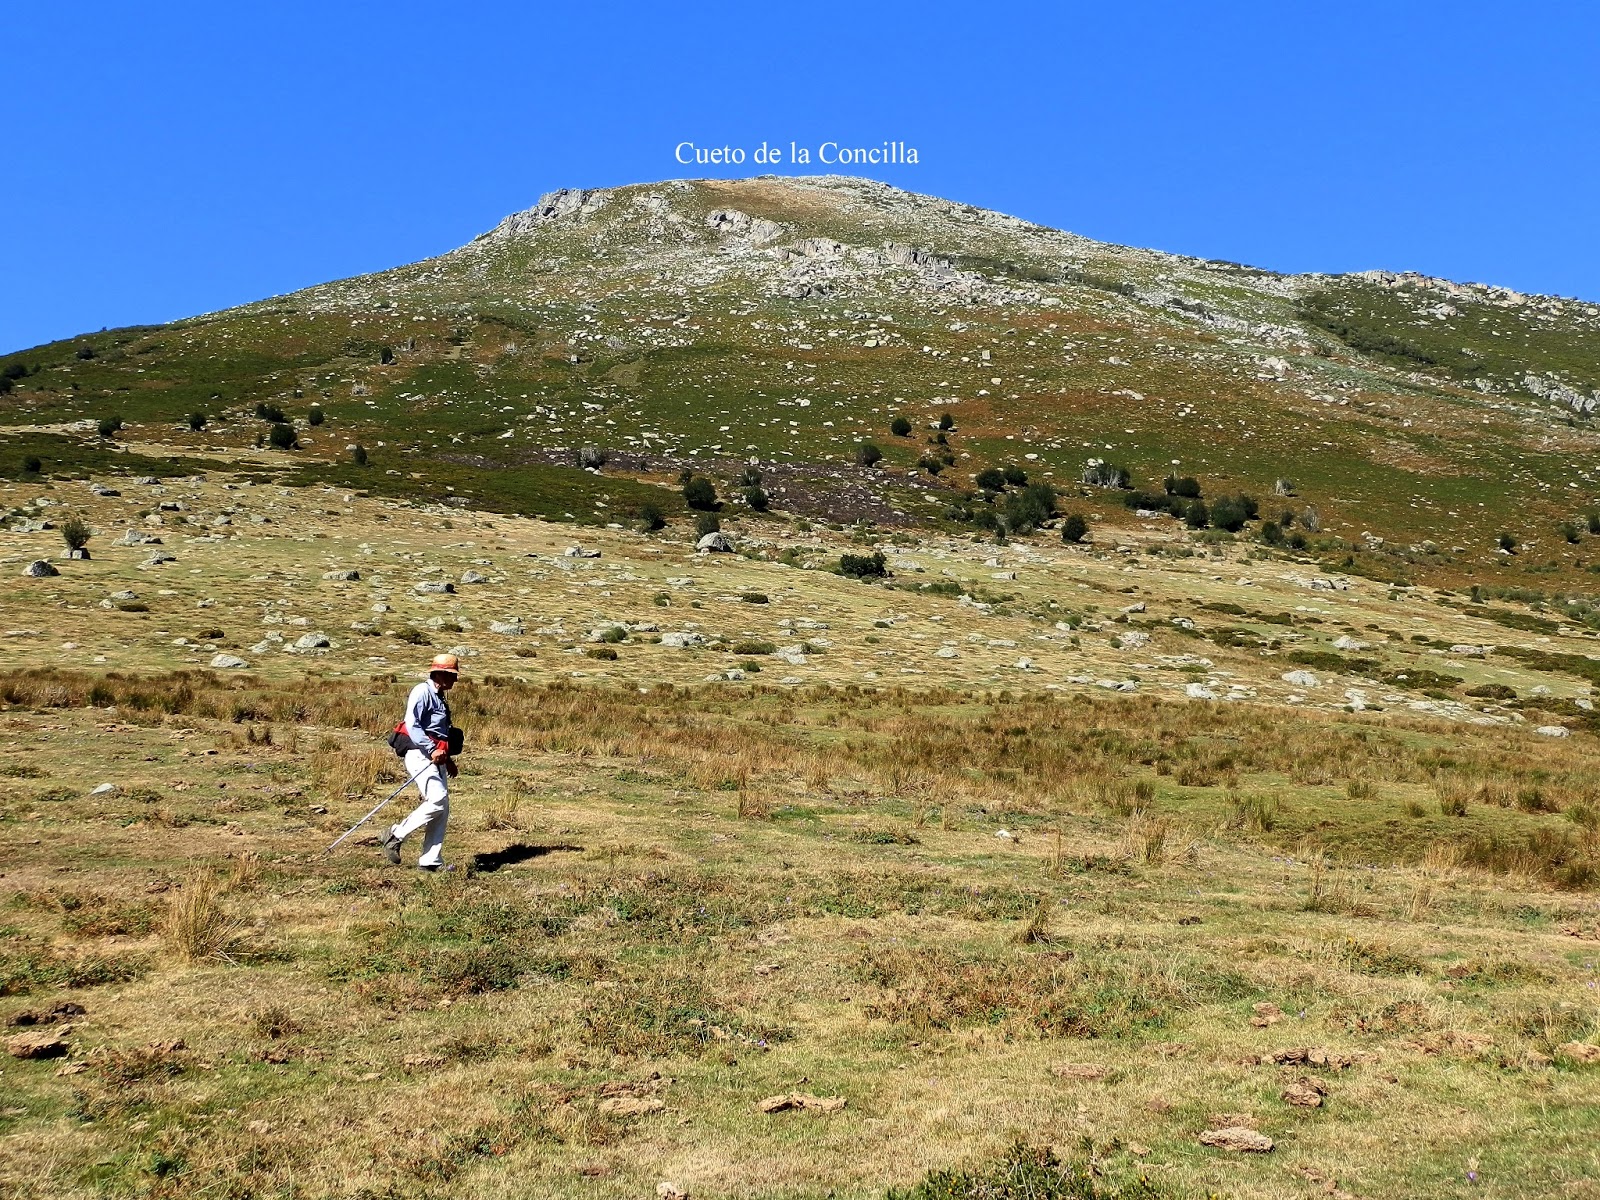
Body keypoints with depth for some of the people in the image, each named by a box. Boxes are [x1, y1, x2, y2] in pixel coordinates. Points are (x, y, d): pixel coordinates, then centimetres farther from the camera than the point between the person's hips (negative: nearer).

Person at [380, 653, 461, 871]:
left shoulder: (438, 697, 21)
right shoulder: (422, 692, -8)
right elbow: (411, 725, -20)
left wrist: (448, 759, 22)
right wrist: (432, 750, -25)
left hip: (436, 757, 10)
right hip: (420, 754, -10)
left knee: (443, 808, 4)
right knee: (437, 800, -21)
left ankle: (431, 860, 8)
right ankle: (396, 836, -6)